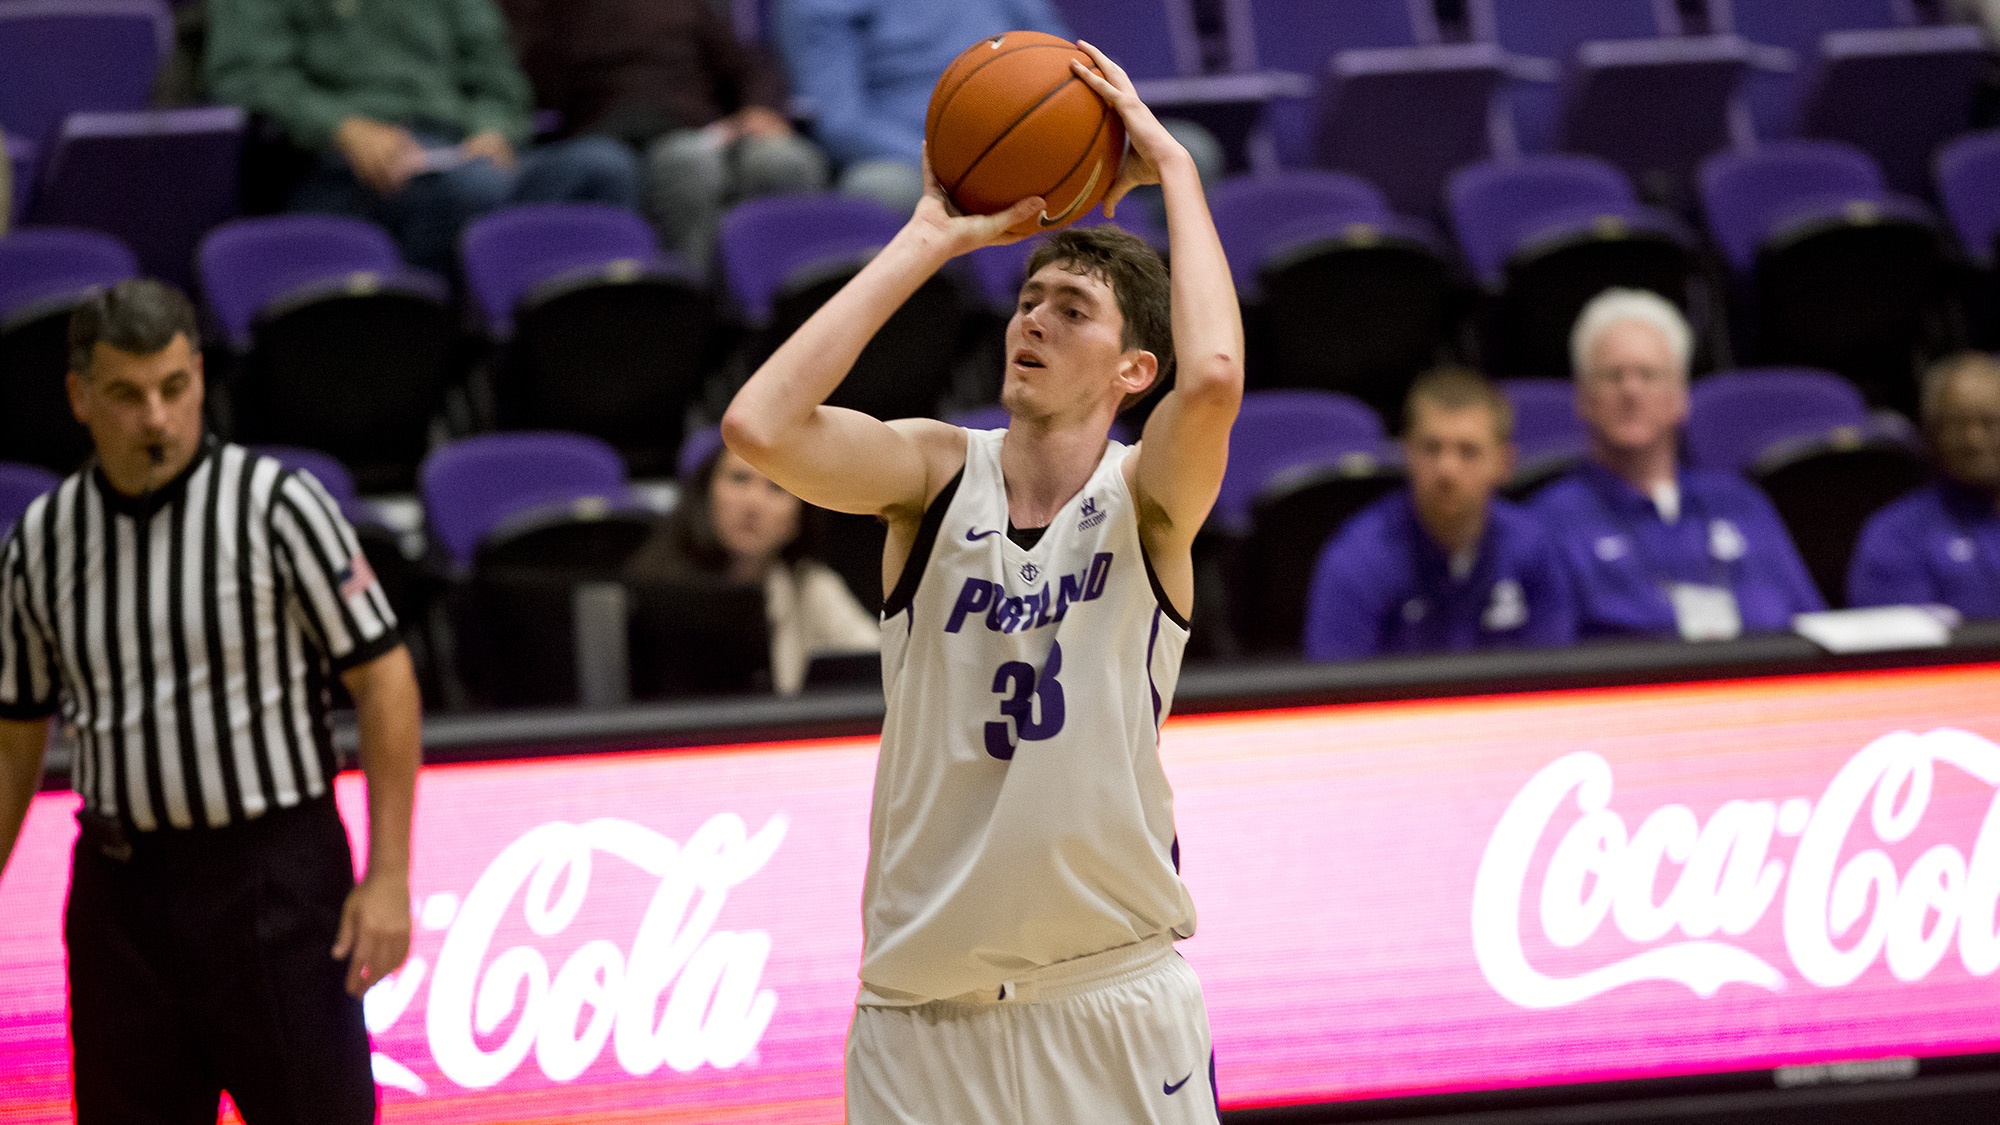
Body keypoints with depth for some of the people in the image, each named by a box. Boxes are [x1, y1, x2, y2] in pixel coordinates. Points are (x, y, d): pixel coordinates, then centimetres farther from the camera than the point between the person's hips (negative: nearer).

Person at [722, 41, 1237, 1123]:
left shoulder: (1145, 498, -5)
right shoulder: (936, 472, -1)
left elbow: (1213, 377, -28)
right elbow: (759, 426, -20)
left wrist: (1174, 167, -15)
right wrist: (931, 238, -13)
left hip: (1116, 999, -1)